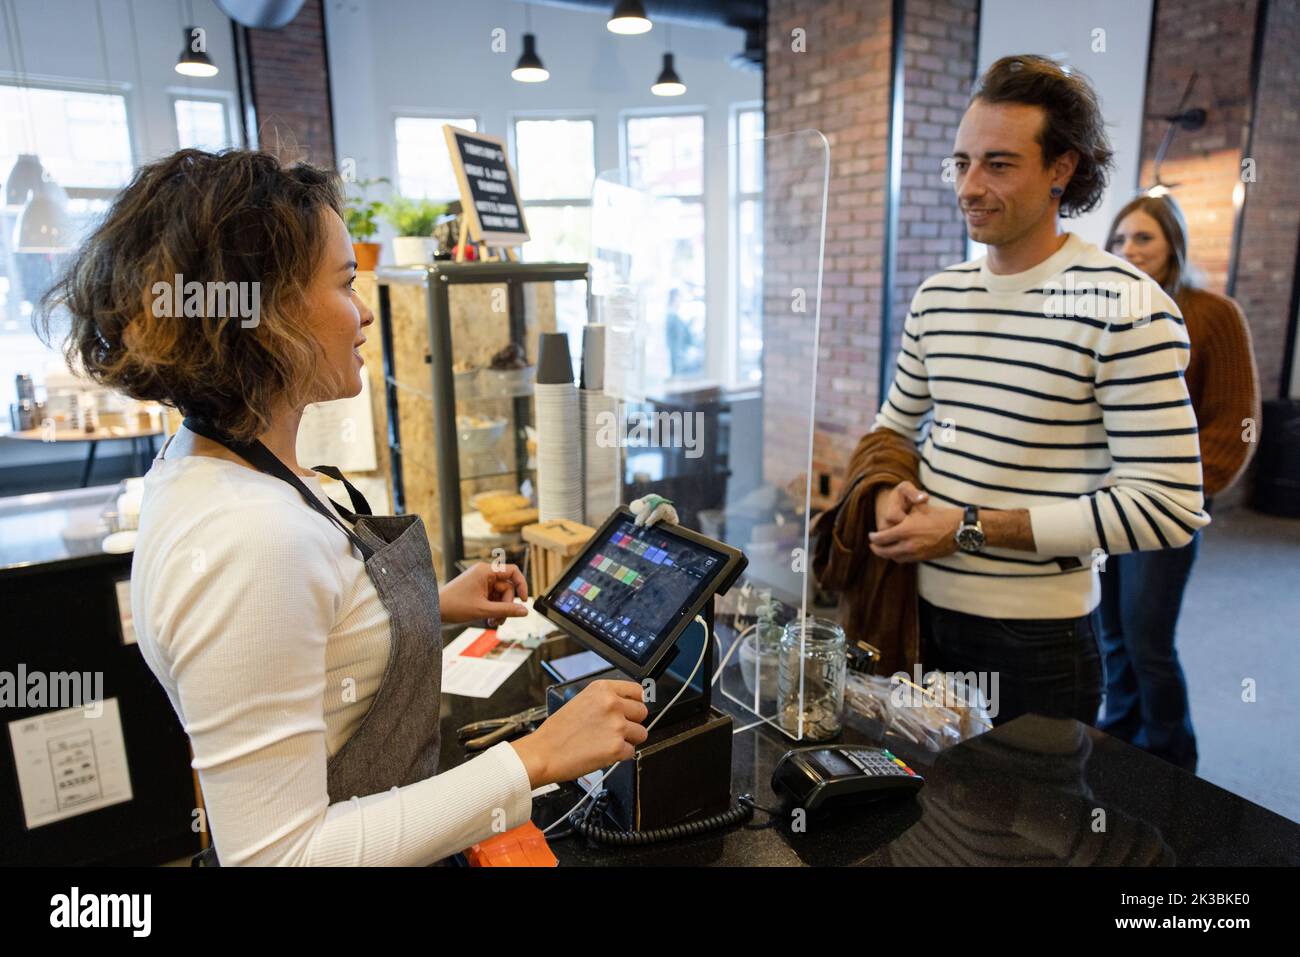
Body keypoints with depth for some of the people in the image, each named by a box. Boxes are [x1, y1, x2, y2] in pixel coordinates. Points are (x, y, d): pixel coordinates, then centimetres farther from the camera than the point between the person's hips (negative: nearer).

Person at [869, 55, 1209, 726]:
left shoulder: (1127, 307, -13)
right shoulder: (936, 295, 5)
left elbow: (1166, 507, -18)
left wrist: (970, 528, -19)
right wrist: (889, 490, -5)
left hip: (1036, 643, -5)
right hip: (923, 615, 5)